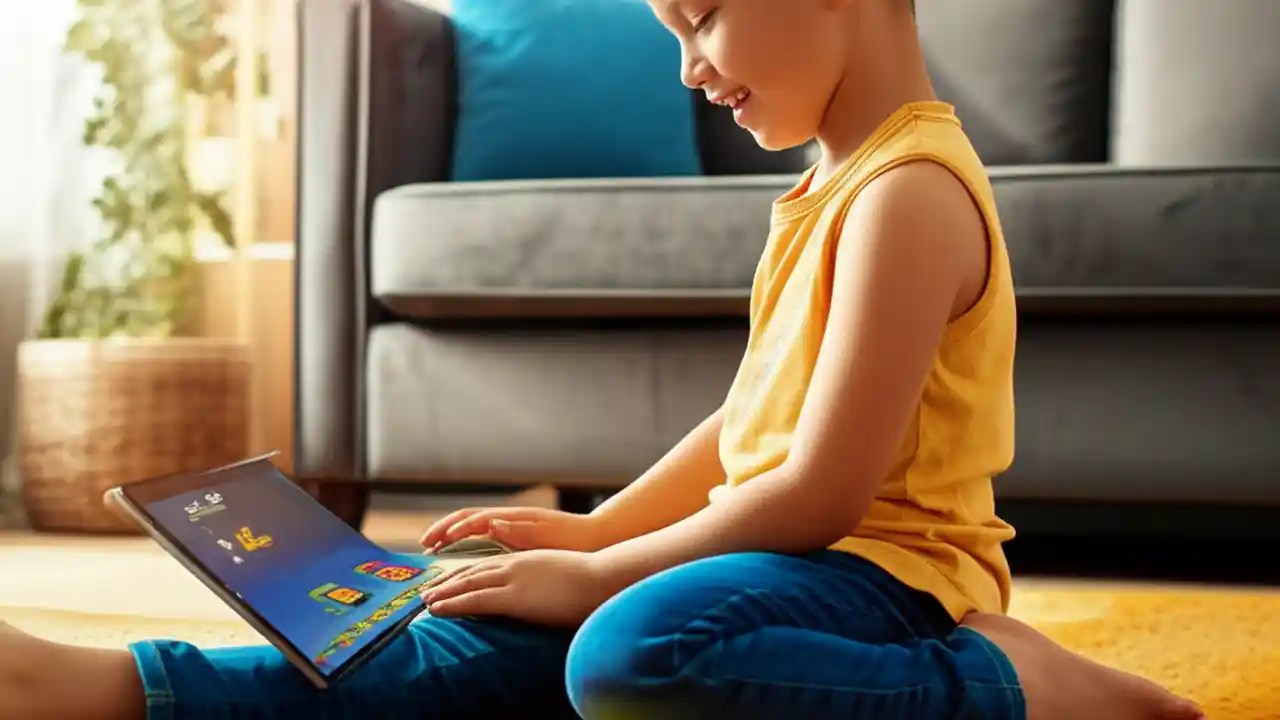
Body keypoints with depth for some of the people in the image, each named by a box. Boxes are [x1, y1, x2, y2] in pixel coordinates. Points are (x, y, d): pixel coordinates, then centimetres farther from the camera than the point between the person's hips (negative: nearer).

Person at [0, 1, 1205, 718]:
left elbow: (824, 492, -20)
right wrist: (596, 530, 14)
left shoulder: (911, 193, -16)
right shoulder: (831, 186, 16)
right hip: (794, 556, 9)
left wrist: (598, 577, -13)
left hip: (879, 572, -9)